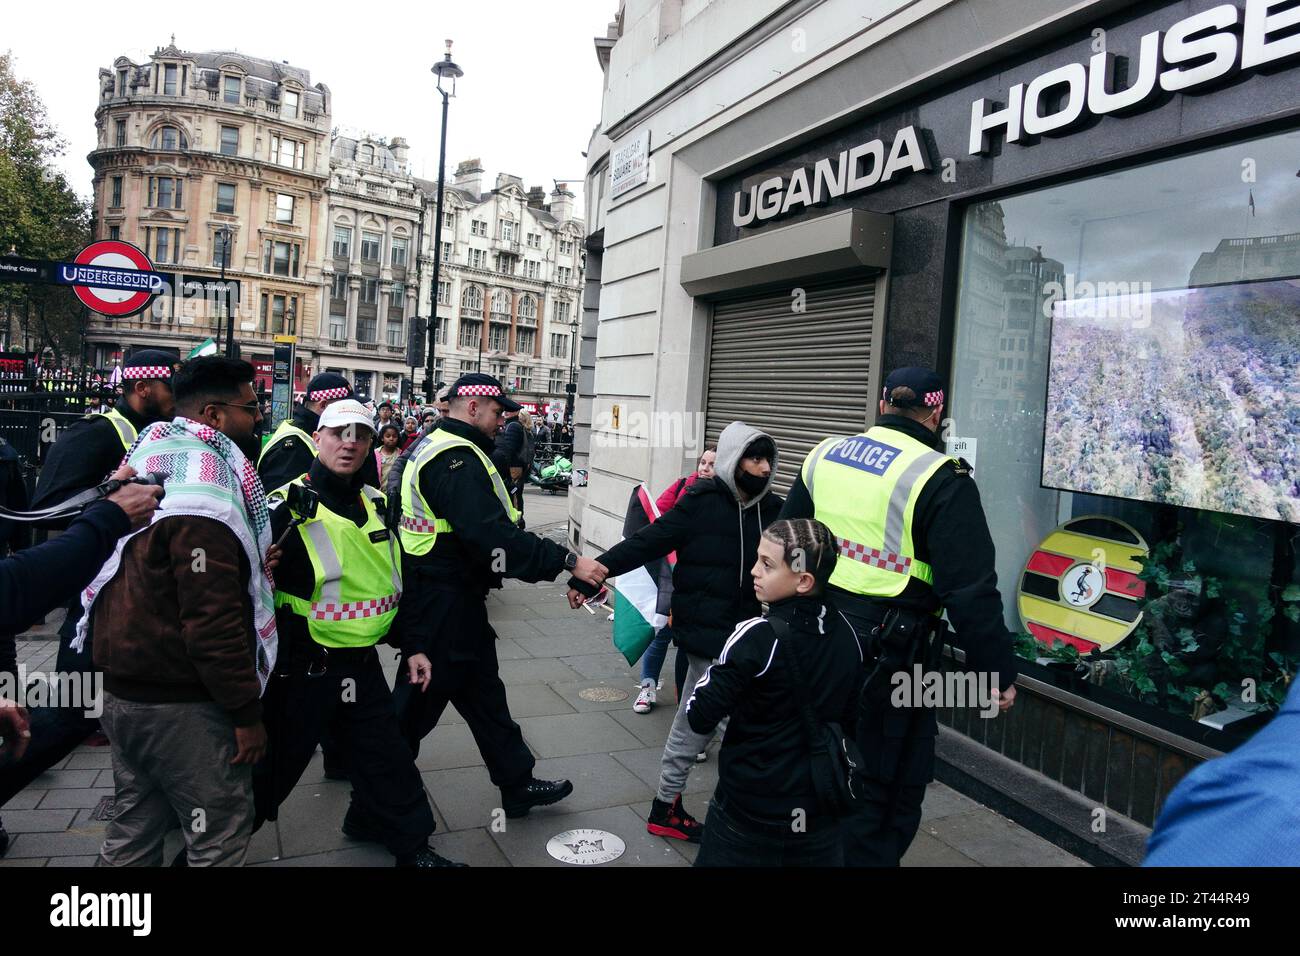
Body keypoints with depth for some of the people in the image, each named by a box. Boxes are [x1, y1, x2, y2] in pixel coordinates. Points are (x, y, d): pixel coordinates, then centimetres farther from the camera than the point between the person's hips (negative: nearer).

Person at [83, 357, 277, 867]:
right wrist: (246, 712, -18)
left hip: (125, 689, 10)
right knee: (220, 834, 3)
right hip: (181, 705, -10)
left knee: (135, 829, 22)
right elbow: (215, 618, -26)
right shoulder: (203, 495, -23)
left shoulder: (151, 459, 10)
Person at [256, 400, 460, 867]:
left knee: (387, 759, 13)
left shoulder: (375, 503, 6)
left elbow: (396, 578, 15)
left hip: (363, 665, 6)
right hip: (303, 668, -5)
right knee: (273, 767, 11)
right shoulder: (287, 506, -16)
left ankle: (410, 844, 31)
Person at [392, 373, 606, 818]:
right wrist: (568, 562, -28)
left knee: (482, 692, 18)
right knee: (417, 703, 5)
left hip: (452, 600, 11)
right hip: (446, 607, -11)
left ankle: (517, 785, 32)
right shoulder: (456, 459, -21)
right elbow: (494, 538, -31)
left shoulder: (432, 446, 13)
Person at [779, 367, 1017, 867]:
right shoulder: (942, 479, -13)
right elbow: (971, 589, -16)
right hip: (888, 652, -6)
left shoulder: (824, 454, 6)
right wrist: (996, 670, -7)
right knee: (889, 786, 11)